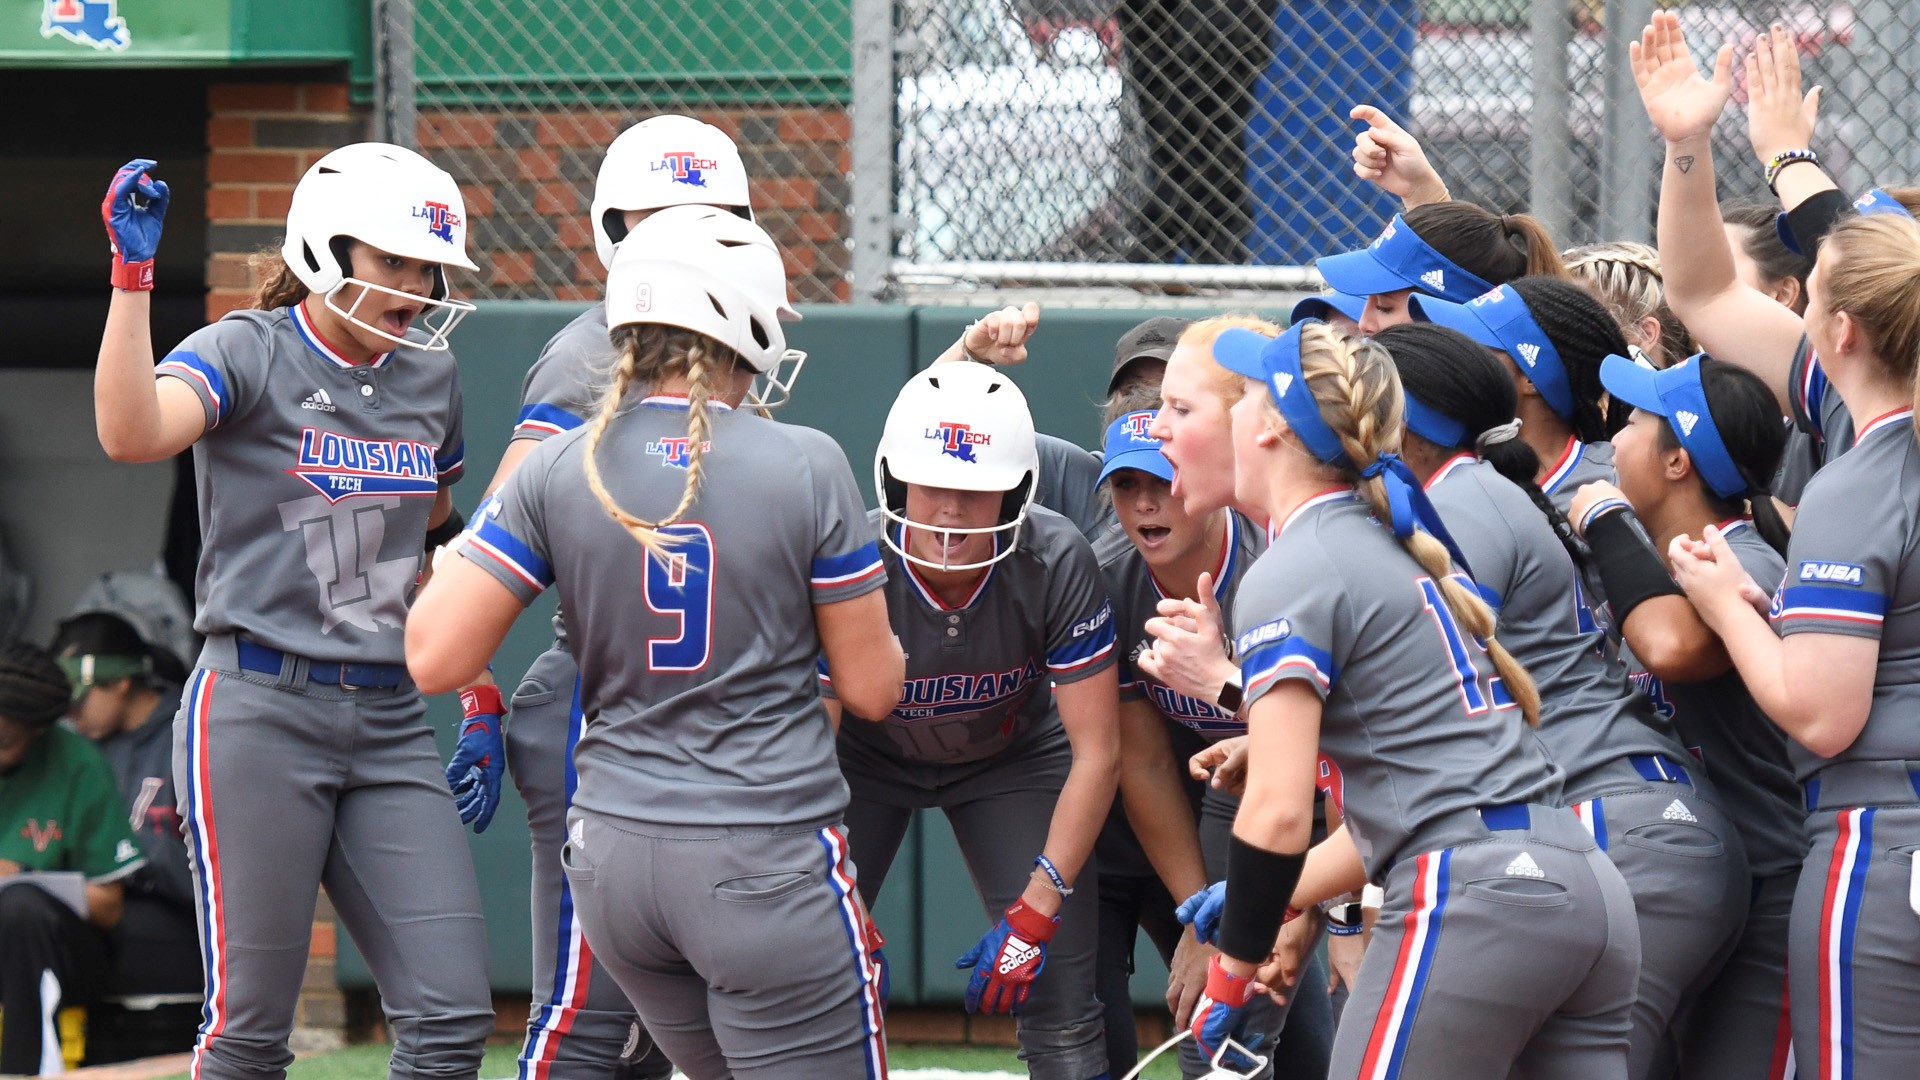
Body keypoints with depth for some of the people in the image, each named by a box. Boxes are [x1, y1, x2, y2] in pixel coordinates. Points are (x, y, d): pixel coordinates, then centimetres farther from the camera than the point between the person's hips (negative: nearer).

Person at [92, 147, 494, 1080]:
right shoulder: (247, 355, -6)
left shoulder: (428, 377, 12)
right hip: (260, 713, -6)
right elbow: (132, 434, -27)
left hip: (390, 722, 6)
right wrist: (132, 275, -31)